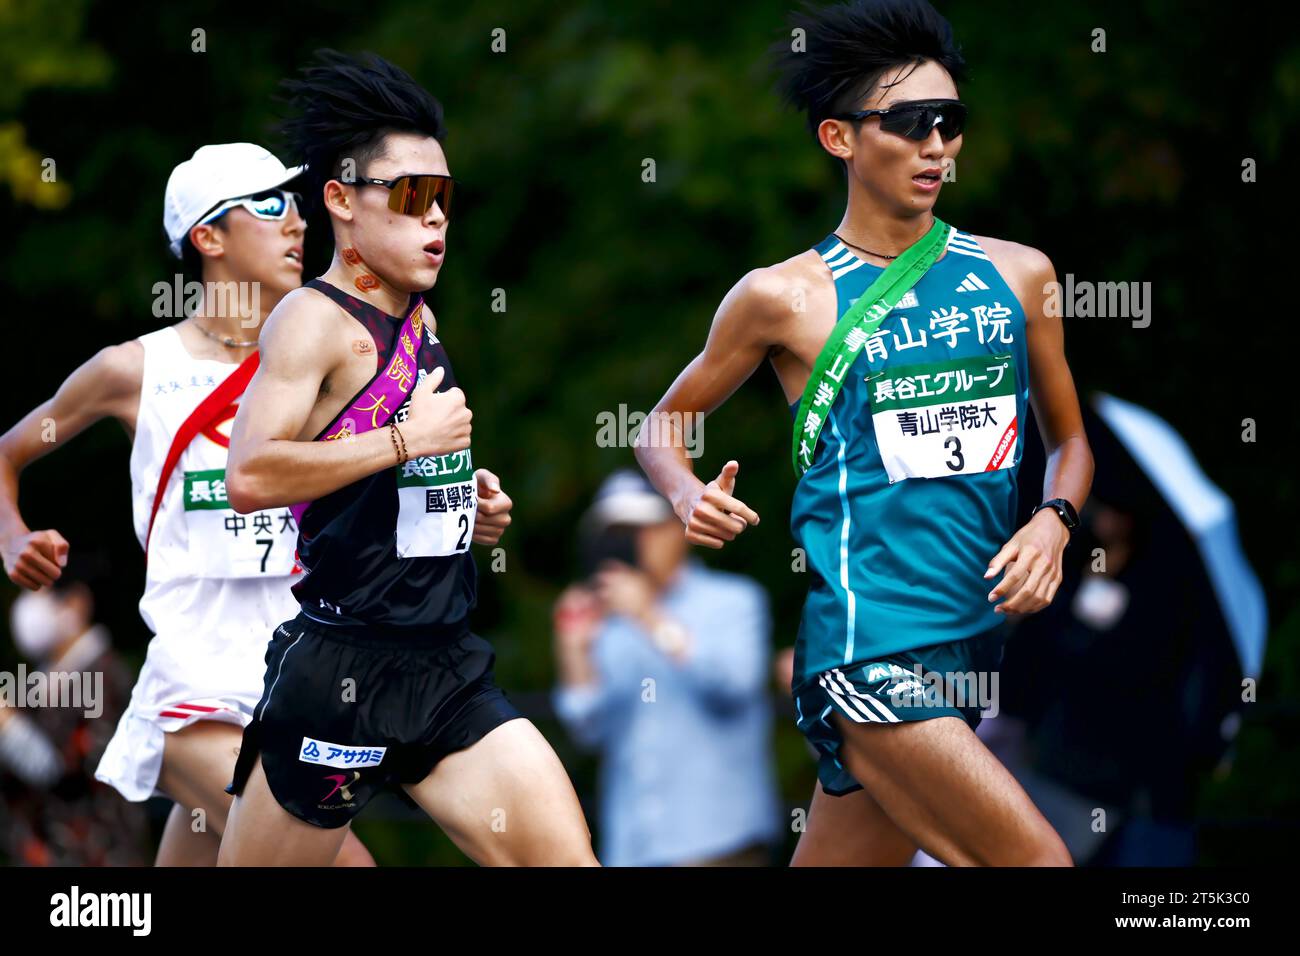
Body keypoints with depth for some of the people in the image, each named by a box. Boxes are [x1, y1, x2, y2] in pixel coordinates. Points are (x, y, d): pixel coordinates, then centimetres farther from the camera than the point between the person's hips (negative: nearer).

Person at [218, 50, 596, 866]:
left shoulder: (419, 323, 15)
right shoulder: (316, 319, -11)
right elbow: (250, 477, -27)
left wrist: (465, 503, 12)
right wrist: (408, 439, -23)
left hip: (449, 672, 8)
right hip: (342, 674, -8)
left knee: (567, 856, -3)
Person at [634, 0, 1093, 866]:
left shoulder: (1018, 275, 11)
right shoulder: (786, 298, 0)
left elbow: (1068, 441, 23)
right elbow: (664, 426, 13)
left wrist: (1054, 521, 1)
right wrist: (690, 496, -9)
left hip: (971, 645, 5)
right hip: (866, 652, -5)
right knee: (1037, 860, -16)